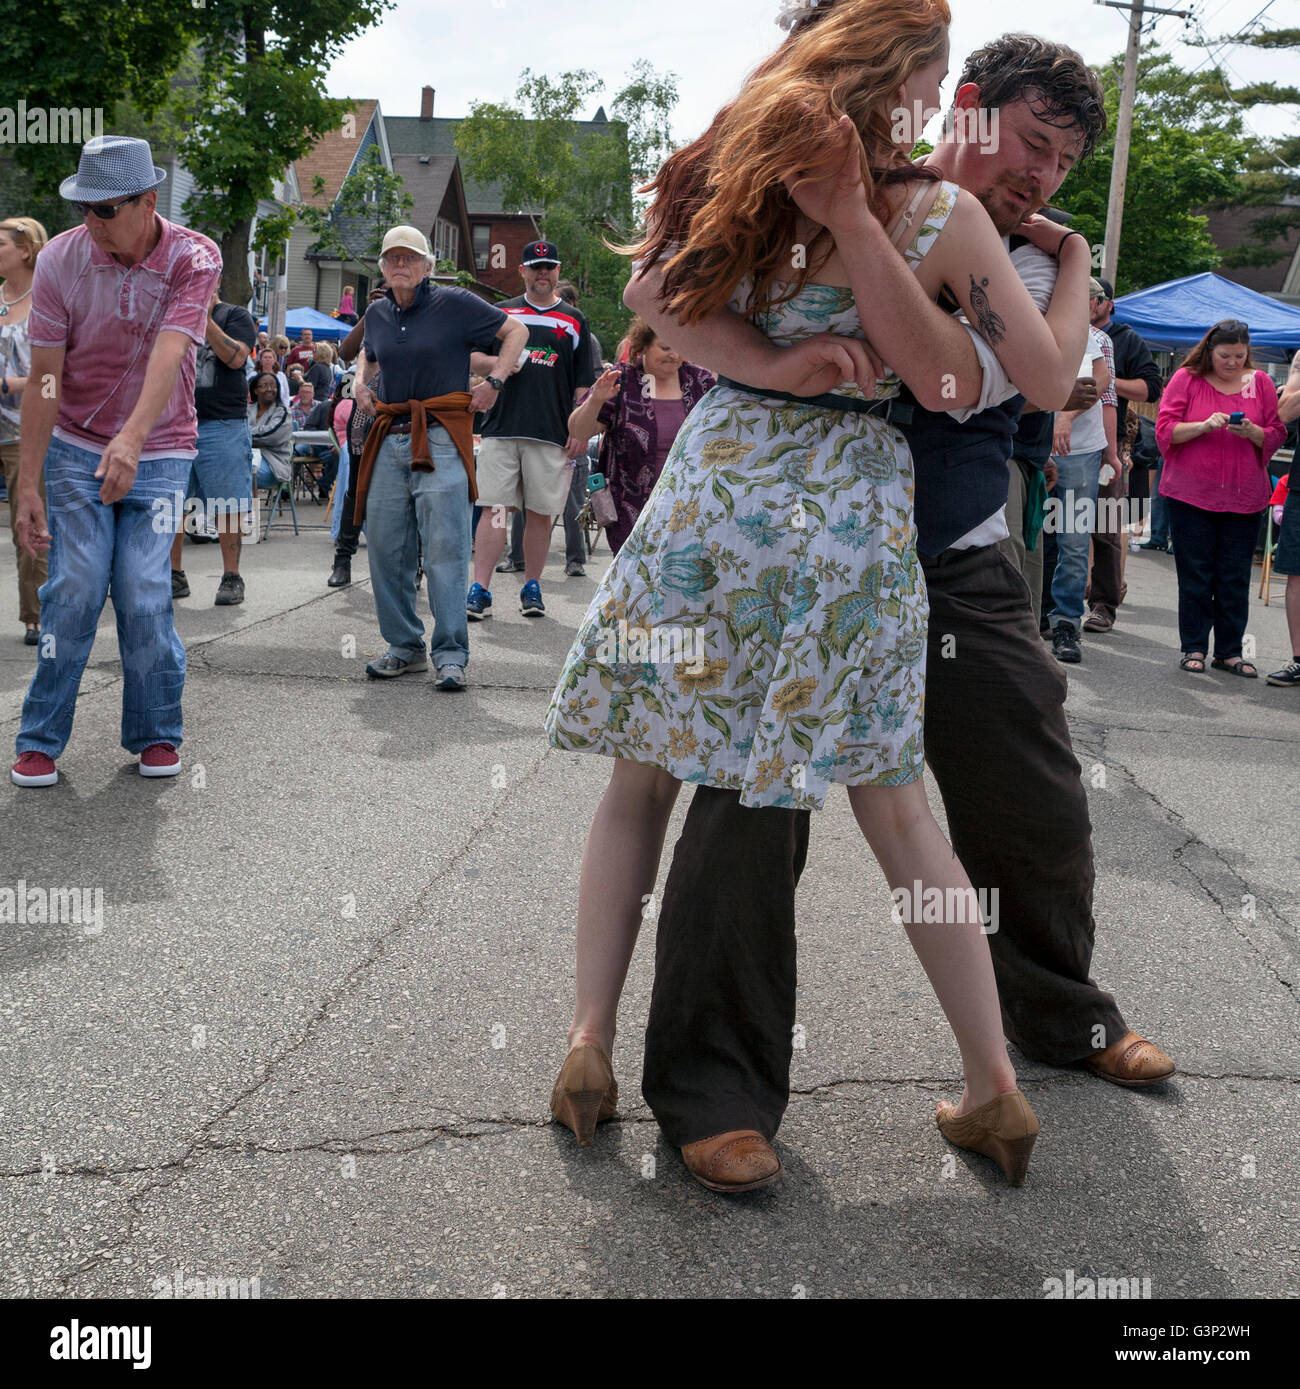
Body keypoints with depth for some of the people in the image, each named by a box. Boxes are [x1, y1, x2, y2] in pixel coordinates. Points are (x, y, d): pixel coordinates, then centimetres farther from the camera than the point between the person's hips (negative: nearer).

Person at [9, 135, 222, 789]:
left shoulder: (193, 258, -13)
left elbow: (168, 356, -28)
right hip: (76, 450, 1)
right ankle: (40, 740, 4)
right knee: (74, 590, -8)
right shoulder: (60, 258, -10)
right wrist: (26, 484, -13)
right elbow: (44, 379, -9)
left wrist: (131, 441, -43)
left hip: (159, 454, -1)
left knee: (145, 596, -8)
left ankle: (156, 734, 12)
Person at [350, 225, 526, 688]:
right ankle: (404, 647, 15)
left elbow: (516, 330, 6)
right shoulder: (377, 313, 15)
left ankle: (450, 654, -4)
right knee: (384, 546, 4)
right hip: (389, 439, 6)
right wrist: (360, 381, 16)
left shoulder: (454, 303, 0)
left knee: (445, 548, -8)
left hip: (440, 439, -5)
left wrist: (494, 380, -3)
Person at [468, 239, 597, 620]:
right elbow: (472, 361, 12)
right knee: (494, 509, -6)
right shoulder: (501, 313, 13)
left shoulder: (574, 320, 13)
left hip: (552, 432, 0)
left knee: (540, 513, 3)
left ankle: (532, 588, 14)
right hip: (500, 428, 0)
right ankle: (480, 590, -7)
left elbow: (584, 383, 10)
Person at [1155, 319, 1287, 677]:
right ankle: (1193, 648, 10)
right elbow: (1165, 430, -4)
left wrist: (1252, 432, -13)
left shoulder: (1260, 382, 8)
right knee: (1195, 575, 1)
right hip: (1192, 495, -2)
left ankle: (1229, 651, 10)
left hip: (1244, 496, 2)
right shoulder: (1187, 378, 2)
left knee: (1235, 579, 2)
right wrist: (1204, 425, -18)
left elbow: (1277, 435, 8)